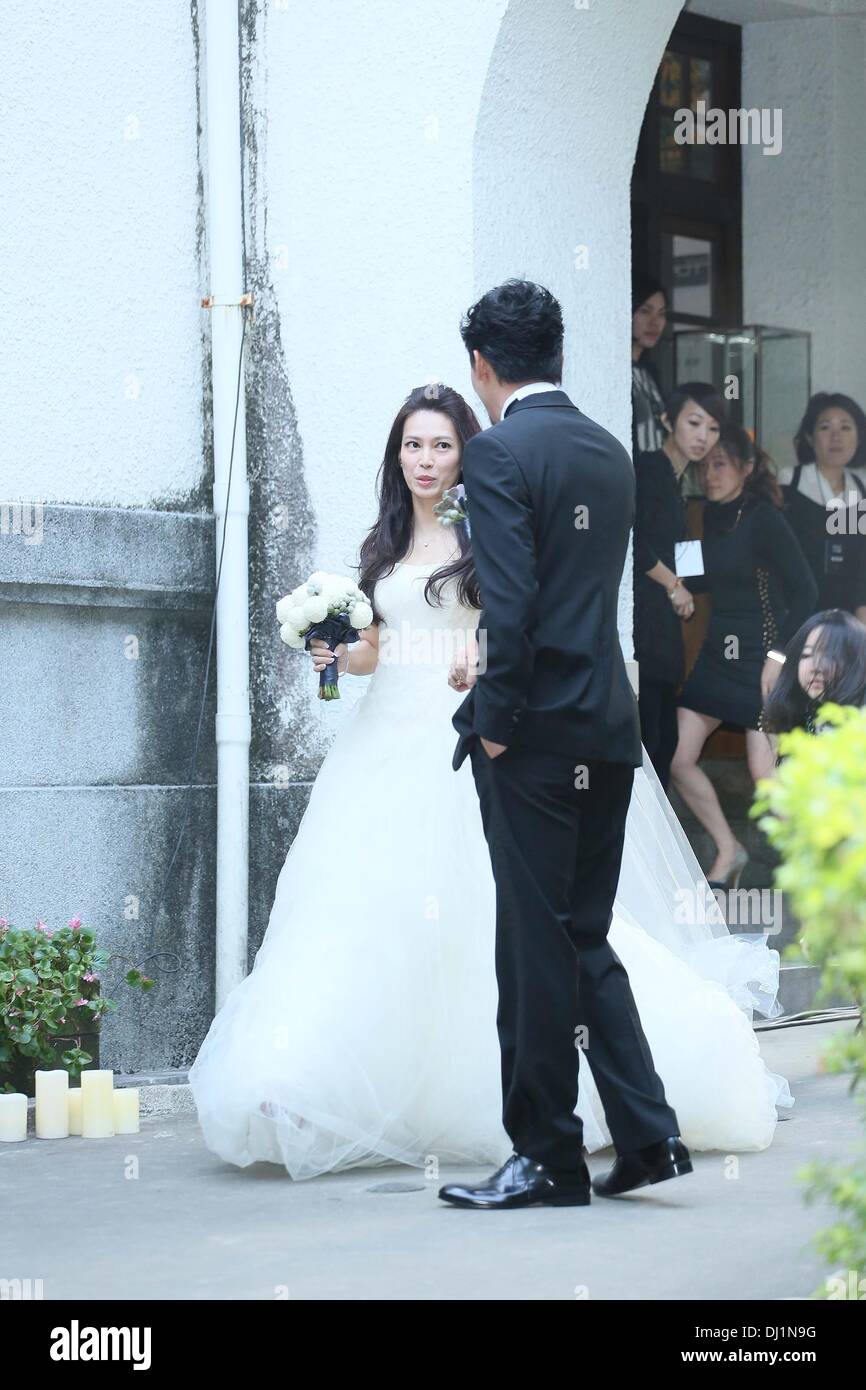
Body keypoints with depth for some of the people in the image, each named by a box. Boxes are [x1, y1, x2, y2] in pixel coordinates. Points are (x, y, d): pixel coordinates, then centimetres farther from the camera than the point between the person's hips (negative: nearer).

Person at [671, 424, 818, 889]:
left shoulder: (764, 518, -14)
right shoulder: (712, 514, 7)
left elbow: (804, 591, -15)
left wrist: (779, 654, -19)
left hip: (761, 654, -8)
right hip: (717, 652, 8)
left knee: (764, 772, -7)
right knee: (678, 757, 3)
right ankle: (728, 851, 19)